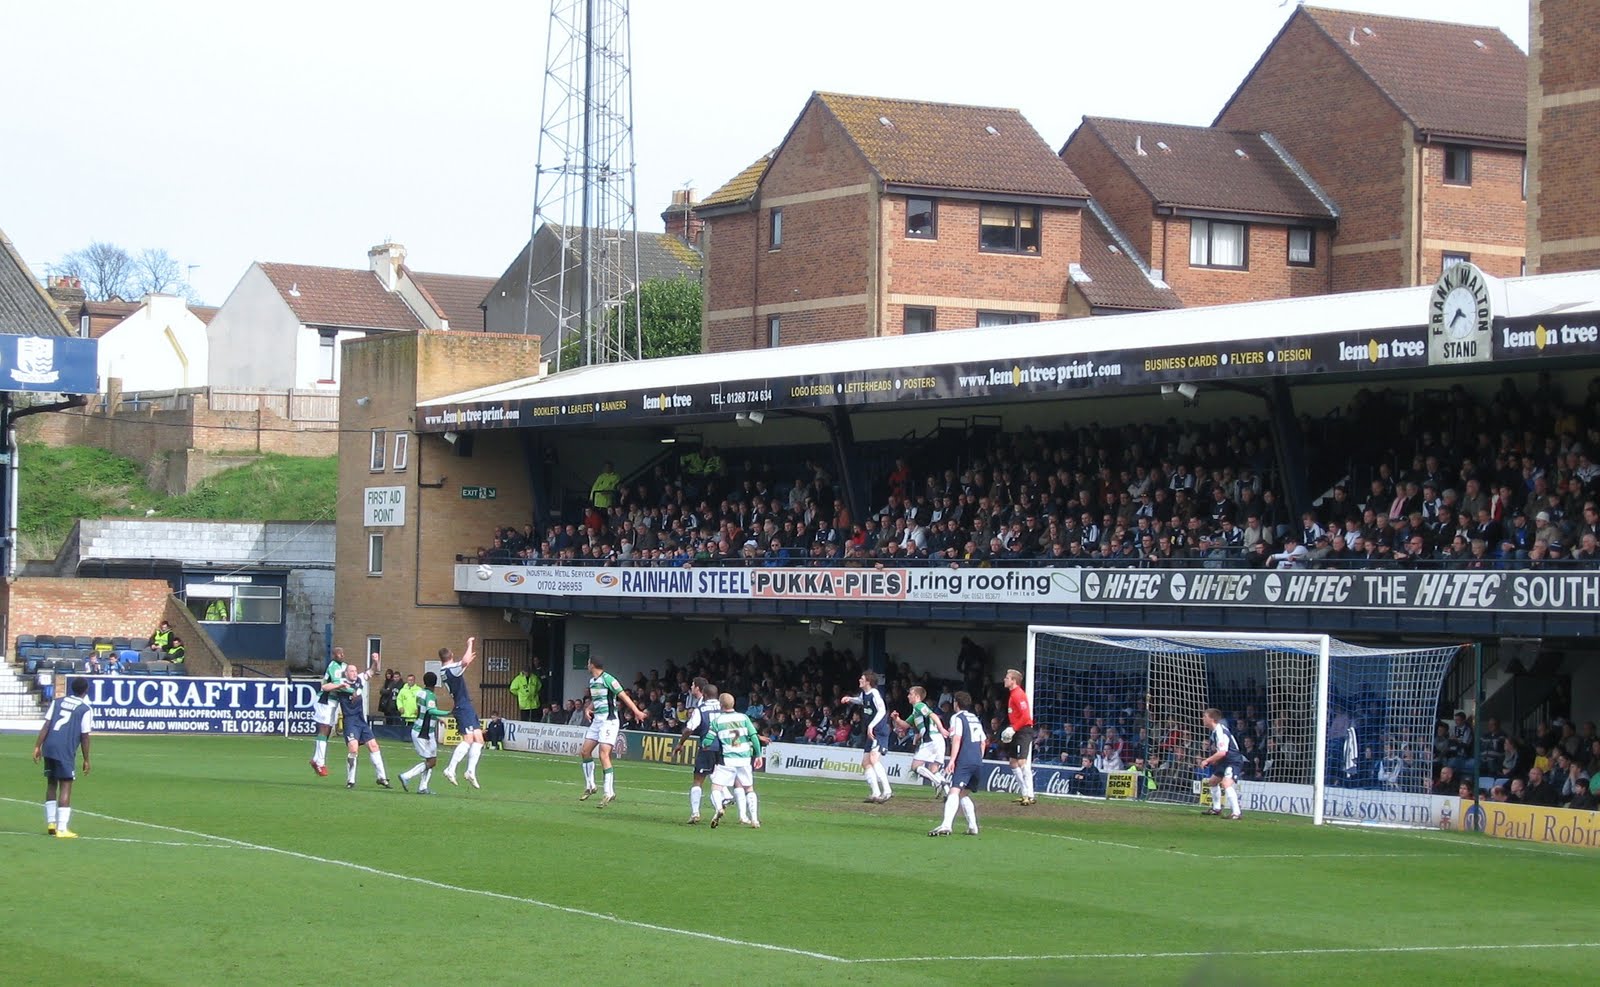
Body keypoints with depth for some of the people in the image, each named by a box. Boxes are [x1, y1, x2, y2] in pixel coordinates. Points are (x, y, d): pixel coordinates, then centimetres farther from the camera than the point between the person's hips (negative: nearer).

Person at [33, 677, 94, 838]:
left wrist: (37, 746, 5)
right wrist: (86, 760, 5)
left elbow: (46, 725, 5)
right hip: (65, 751, -5)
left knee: (51, 784, 18)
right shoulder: (86, 709, 0)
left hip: (49, 747, 5)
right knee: (65, 786, -3)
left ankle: (51, 823, 21)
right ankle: (62, 829, -9)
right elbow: (84, 737, -3)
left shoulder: (58, 702, 14)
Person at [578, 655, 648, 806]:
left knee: (604, 755, -16)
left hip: (609, 721, -9)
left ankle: (609, 793, -13)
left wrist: (636, 711, -22)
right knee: (584, 751, 9)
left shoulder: (608, 679, -13)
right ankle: (590, 786, 23)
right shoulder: (592, 681, 13)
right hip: (597, 720, 9)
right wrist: (588, 709, 7)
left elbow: (623, 695, -15)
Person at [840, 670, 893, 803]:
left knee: (873, 759, -26)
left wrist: (871, 725, -34)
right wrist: (850, 699, 18)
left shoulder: (875, 694, -16)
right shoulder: (864, 693, 12)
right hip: (870, 733, 11)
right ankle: (876, 793, 10)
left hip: (879, 731, -11)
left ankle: (887, 791, -28)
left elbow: (881, 711, -27)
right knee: (865, 763, 8)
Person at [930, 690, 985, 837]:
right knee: (964, 793, 22)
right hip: (977, 762, 8)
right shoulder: (976, 719, 23)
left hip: (963, 761, -8)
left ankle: (946, 825, -37)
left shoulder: (957, 718, -1)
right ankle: (973, 826, 16)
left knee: (954, 791, -20)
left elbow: (957, 738, -14)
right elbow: (983, 742, 25)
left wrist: (952, 760, -19)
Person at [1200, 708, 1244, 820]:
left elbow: (1222, 752, -29)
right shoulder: (1215, 731, 9)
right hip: (1225, 761, 11)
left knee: (1226, 783, -29)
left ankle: (1236, 812, -33)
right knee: (1212, 781, 24)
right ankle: (1216, 809, 39)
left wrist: (1207, 760, -20)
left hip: (1233, 761, -11)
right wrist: (1210, 760, 14)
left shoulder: (1220, 731, -23)